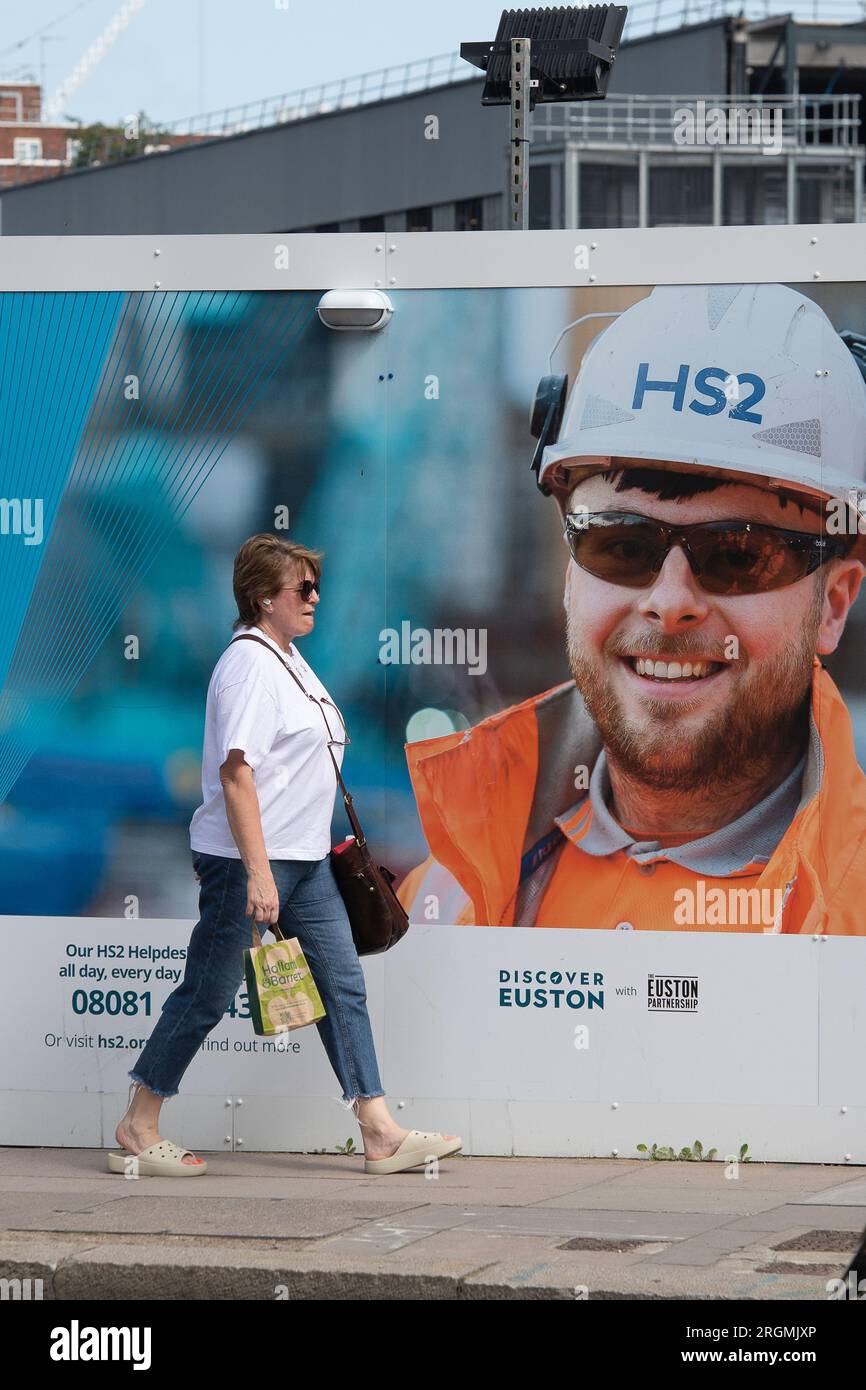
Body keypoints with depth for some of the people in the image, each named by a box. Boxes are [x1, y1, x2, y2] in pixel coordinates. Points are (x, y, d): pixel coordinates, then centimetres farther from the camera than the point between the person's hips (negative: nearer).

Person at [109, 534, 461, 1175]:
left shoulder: (288, 658, 15)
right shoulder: (249, 662, -15)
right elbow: (236, 770, -22)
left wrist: (321, 839, 24)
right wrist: (258, 873, -26)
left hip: (304, 858, 9)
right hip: (246, 858, -9)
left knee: (343, 984, 4)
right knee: (208, 994, -2)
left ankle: (381, 1133, 4)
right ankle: (138, 1128, 9)